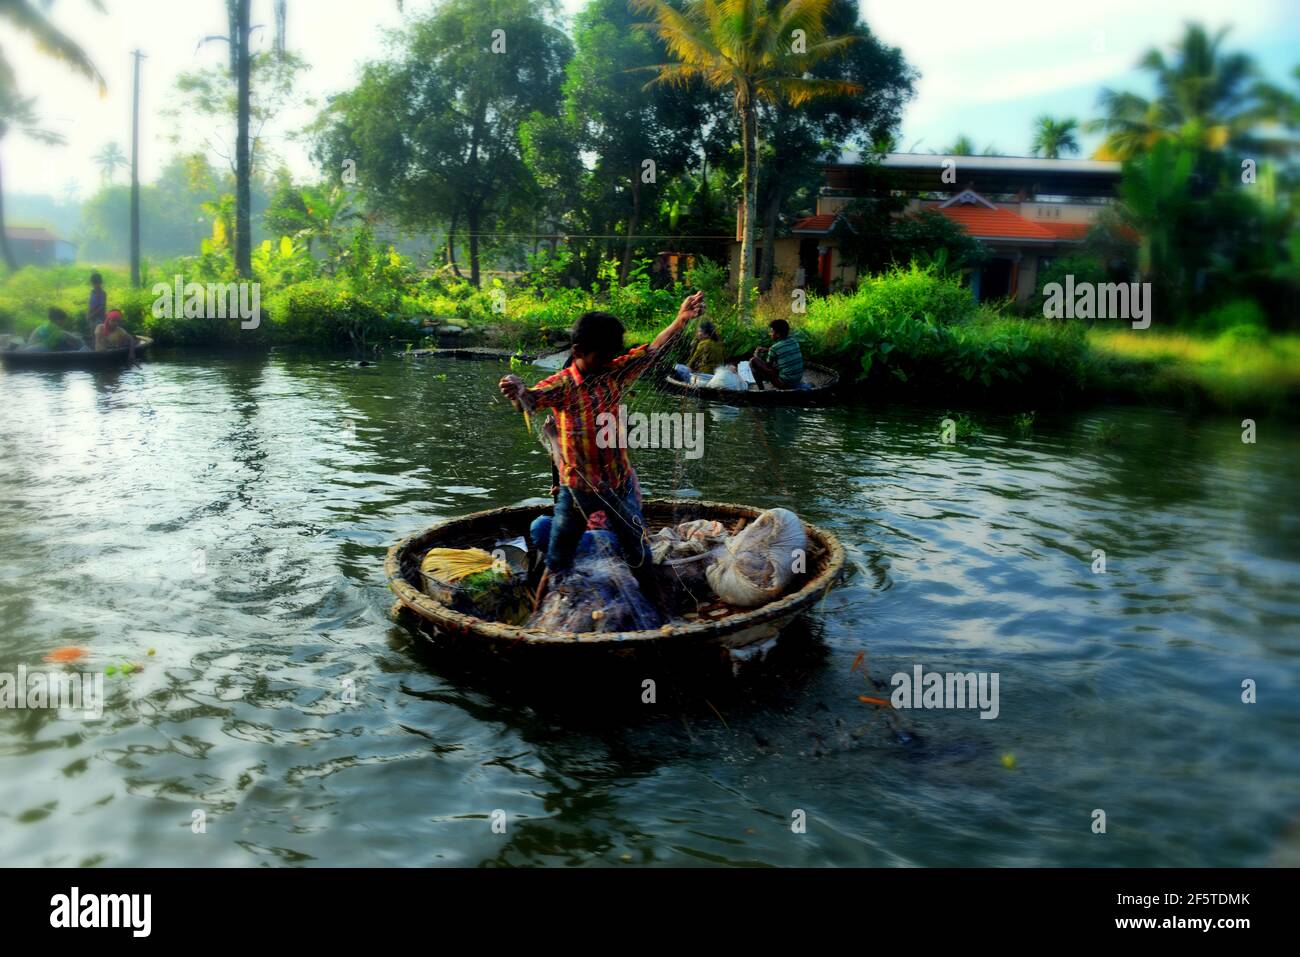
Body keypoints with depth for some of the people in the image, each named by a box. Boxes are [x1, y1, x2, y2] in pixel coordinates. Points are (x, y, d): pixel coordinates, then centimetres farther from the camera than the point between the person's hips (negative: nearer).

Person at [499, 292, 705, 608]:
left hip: (620, 485, 4)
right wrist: (519, 391, -56)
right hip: (578, 487, -3)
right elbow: (533, 399, -32)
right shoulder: (561, 385, -14)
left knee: (640, 558, 15)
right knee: (557, 566, 7)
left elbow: (652, 351, -7)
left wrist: (681, 319, -20)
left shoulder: (615, 373, -1)